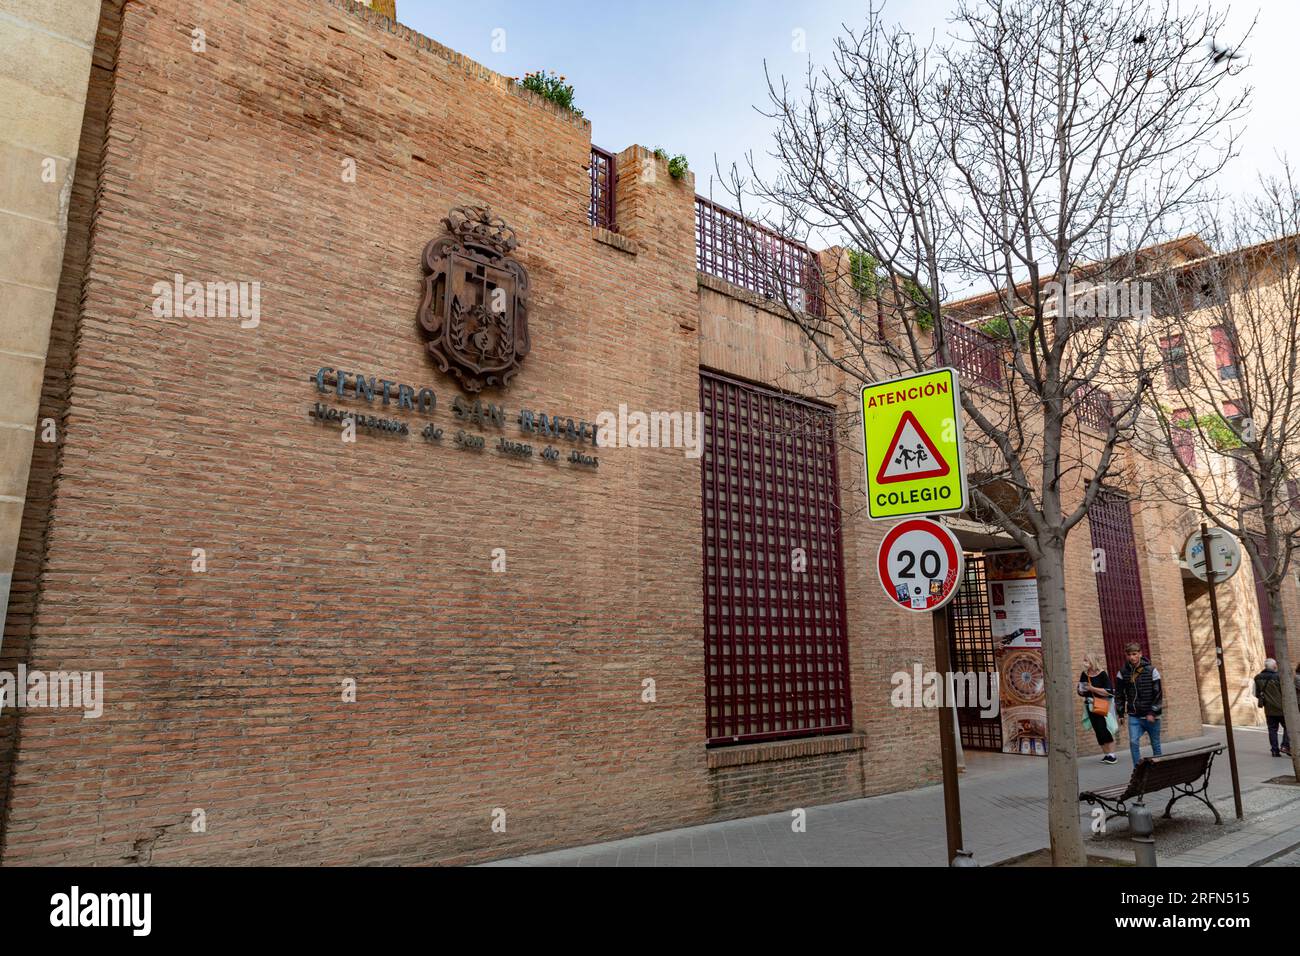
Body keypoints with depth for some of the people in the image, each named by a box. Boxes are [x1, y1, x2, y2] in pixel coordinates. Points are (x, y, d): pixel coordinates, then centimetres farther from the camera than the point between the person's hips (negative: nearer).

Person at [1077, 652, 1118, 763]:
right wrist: (1082, 691, -9)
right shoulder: (1084, 675, 4)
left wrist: (1092, 688, -22)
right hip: (1091, 706, 5)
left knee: (1106, 729, -8)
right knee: (1098, 731, 8)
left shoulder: (1102, 674, -12)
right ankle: (1105, 754, 17)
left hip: (1103, 706, -5)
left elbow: (1108, 692, -16)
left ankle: (1112, 754, -1)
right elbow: (1080, 692, 14)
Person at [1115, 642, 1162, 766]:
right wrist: (1120, 713, 5)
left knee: (1155, 745, 10)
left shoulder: (1151, 670, -7)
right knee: (1133, 742, -11)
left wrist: (1152, 712, -13)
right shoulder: (1123, 672, 0)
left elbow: (1158, 693, -7)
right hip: (1134, 716, 1)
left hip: (1151, 716, -1)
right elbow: (1119, 693, 8)